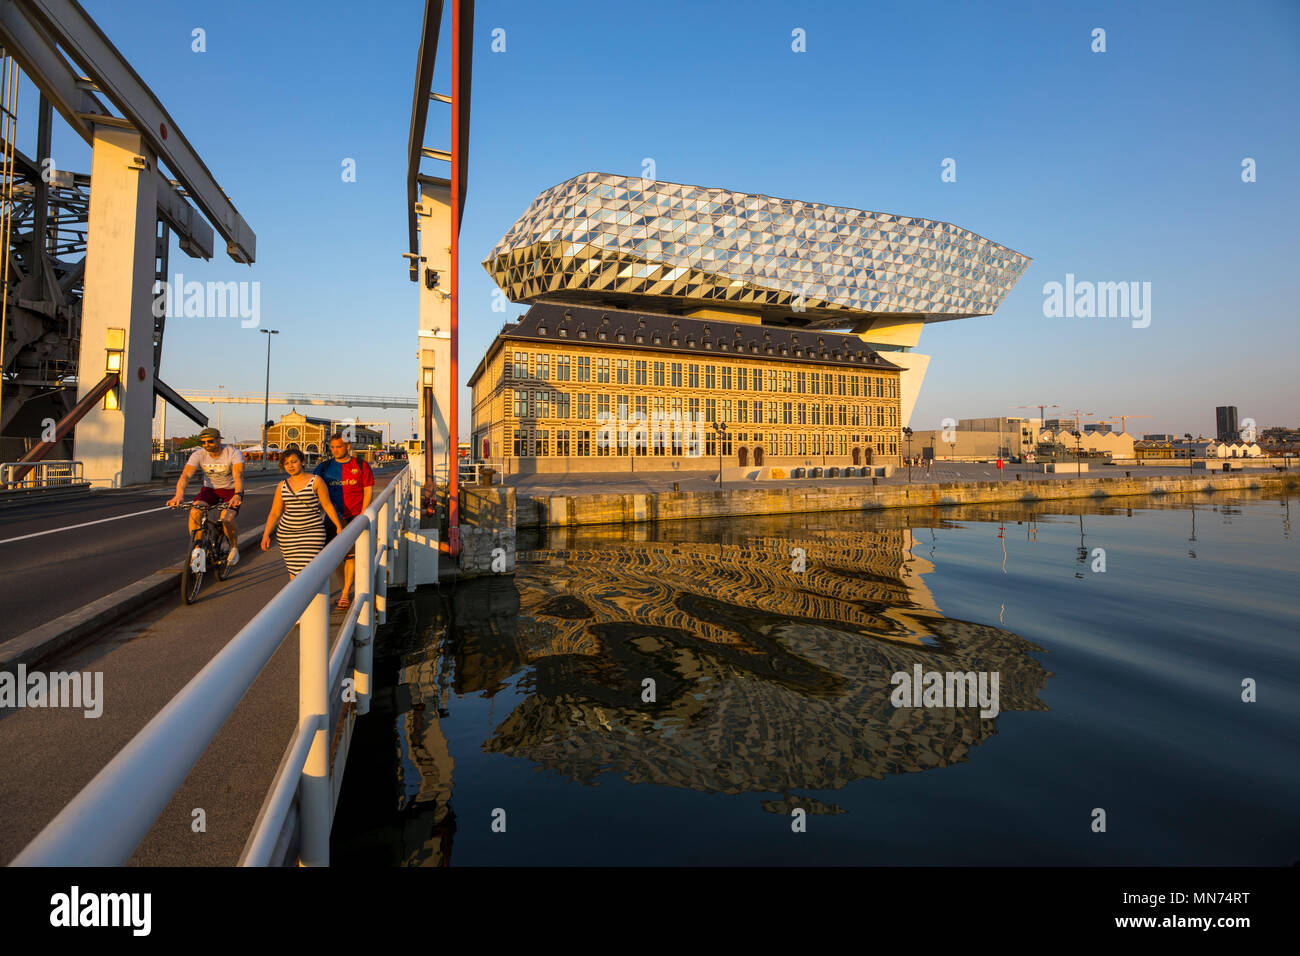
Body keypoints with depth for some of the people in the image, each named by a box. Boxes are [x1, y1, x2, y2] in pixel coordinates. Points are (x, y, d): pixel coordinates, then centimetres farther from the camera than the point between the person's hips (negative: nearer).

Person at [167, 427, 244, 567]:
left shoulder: (234, 454, -21)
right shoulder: (198, 455, -13)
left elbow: (238, 475, -35)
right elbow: (185, 475, -25)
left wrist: (237, 495, -53)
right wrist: (179, 495, -44)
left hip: (231, 490, -3)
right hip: (209, 489, 3)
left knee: (227, 519, -26)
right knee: (194, 512, -25)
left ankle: (234, 548, 3)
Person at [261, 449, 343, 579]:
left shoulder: (316, 481, -4)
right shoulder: (282, 486, 7)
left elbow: (328, 505, -2)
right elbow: (274, 513, 8)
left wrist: (339, 527, -2)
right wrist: (266, 534, -2)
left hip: (312, 532, -4)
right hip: (287, 533, 4)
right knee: (292, 569, 10)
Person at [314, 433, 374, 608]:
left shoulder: (361, 466, 0)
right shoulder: (324, 466, 6)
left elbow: (368, 491, -1)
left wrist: (361, 517, -8)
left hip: (355, 517, -3)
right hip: (332, 517, 3)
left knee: (350, 554, -3)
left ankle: (346, 593, 7)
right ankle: (347, 585, 26)